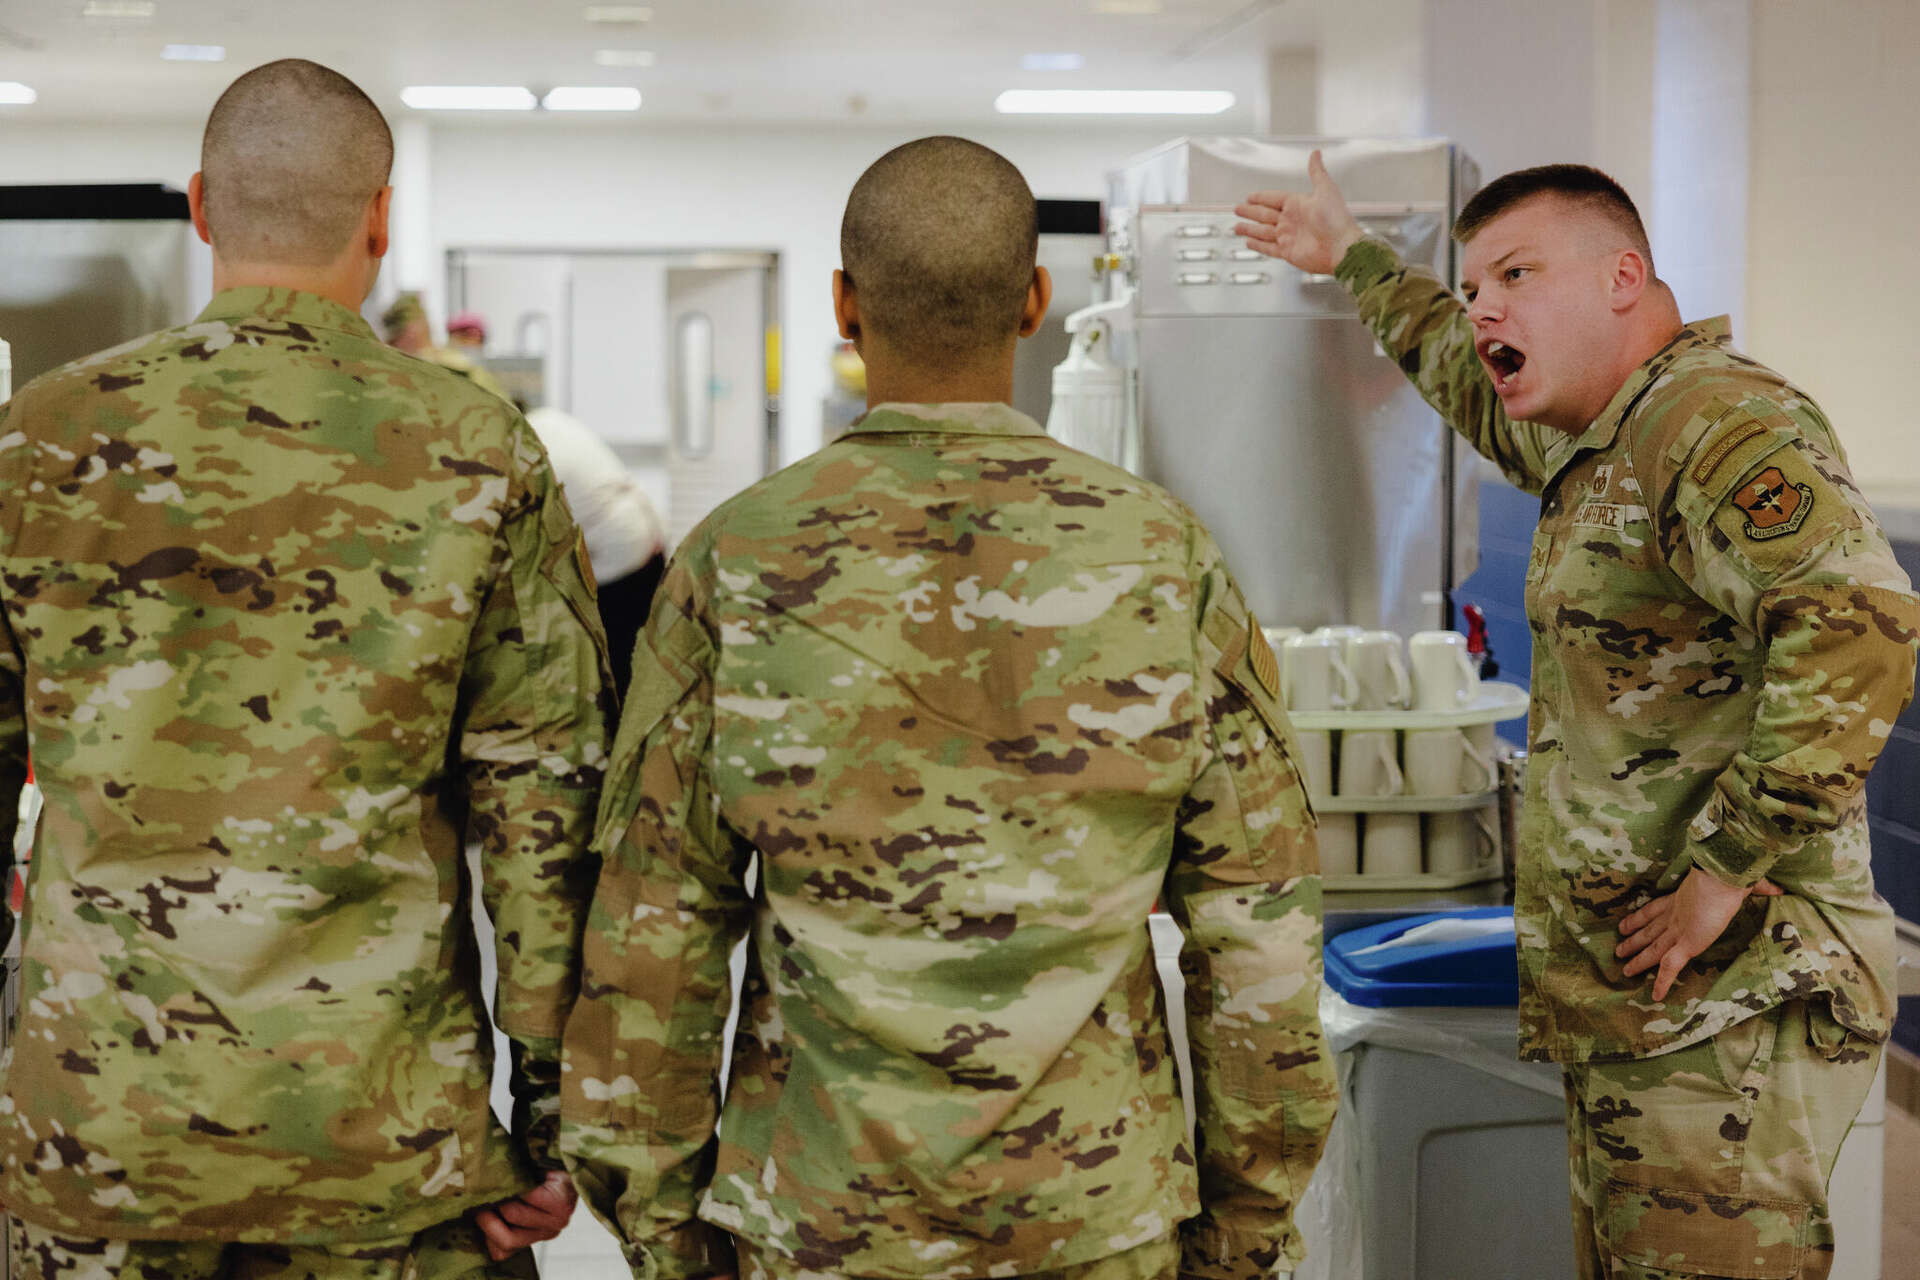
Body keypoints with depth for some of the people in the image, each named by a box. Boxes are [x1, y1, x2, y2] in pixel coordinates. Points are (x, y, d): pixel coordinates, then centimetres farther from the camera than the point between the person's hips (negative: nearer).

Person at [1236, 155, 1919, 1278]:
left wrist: (1724, 872, -27)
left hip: (1728, 1008, -10)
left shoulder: (1725, 422, -15)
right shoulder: (1595, 445, 18)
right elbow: (1480, 388, 42)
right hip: (1634, 1011, 10)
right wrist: (1353, 260, 52)